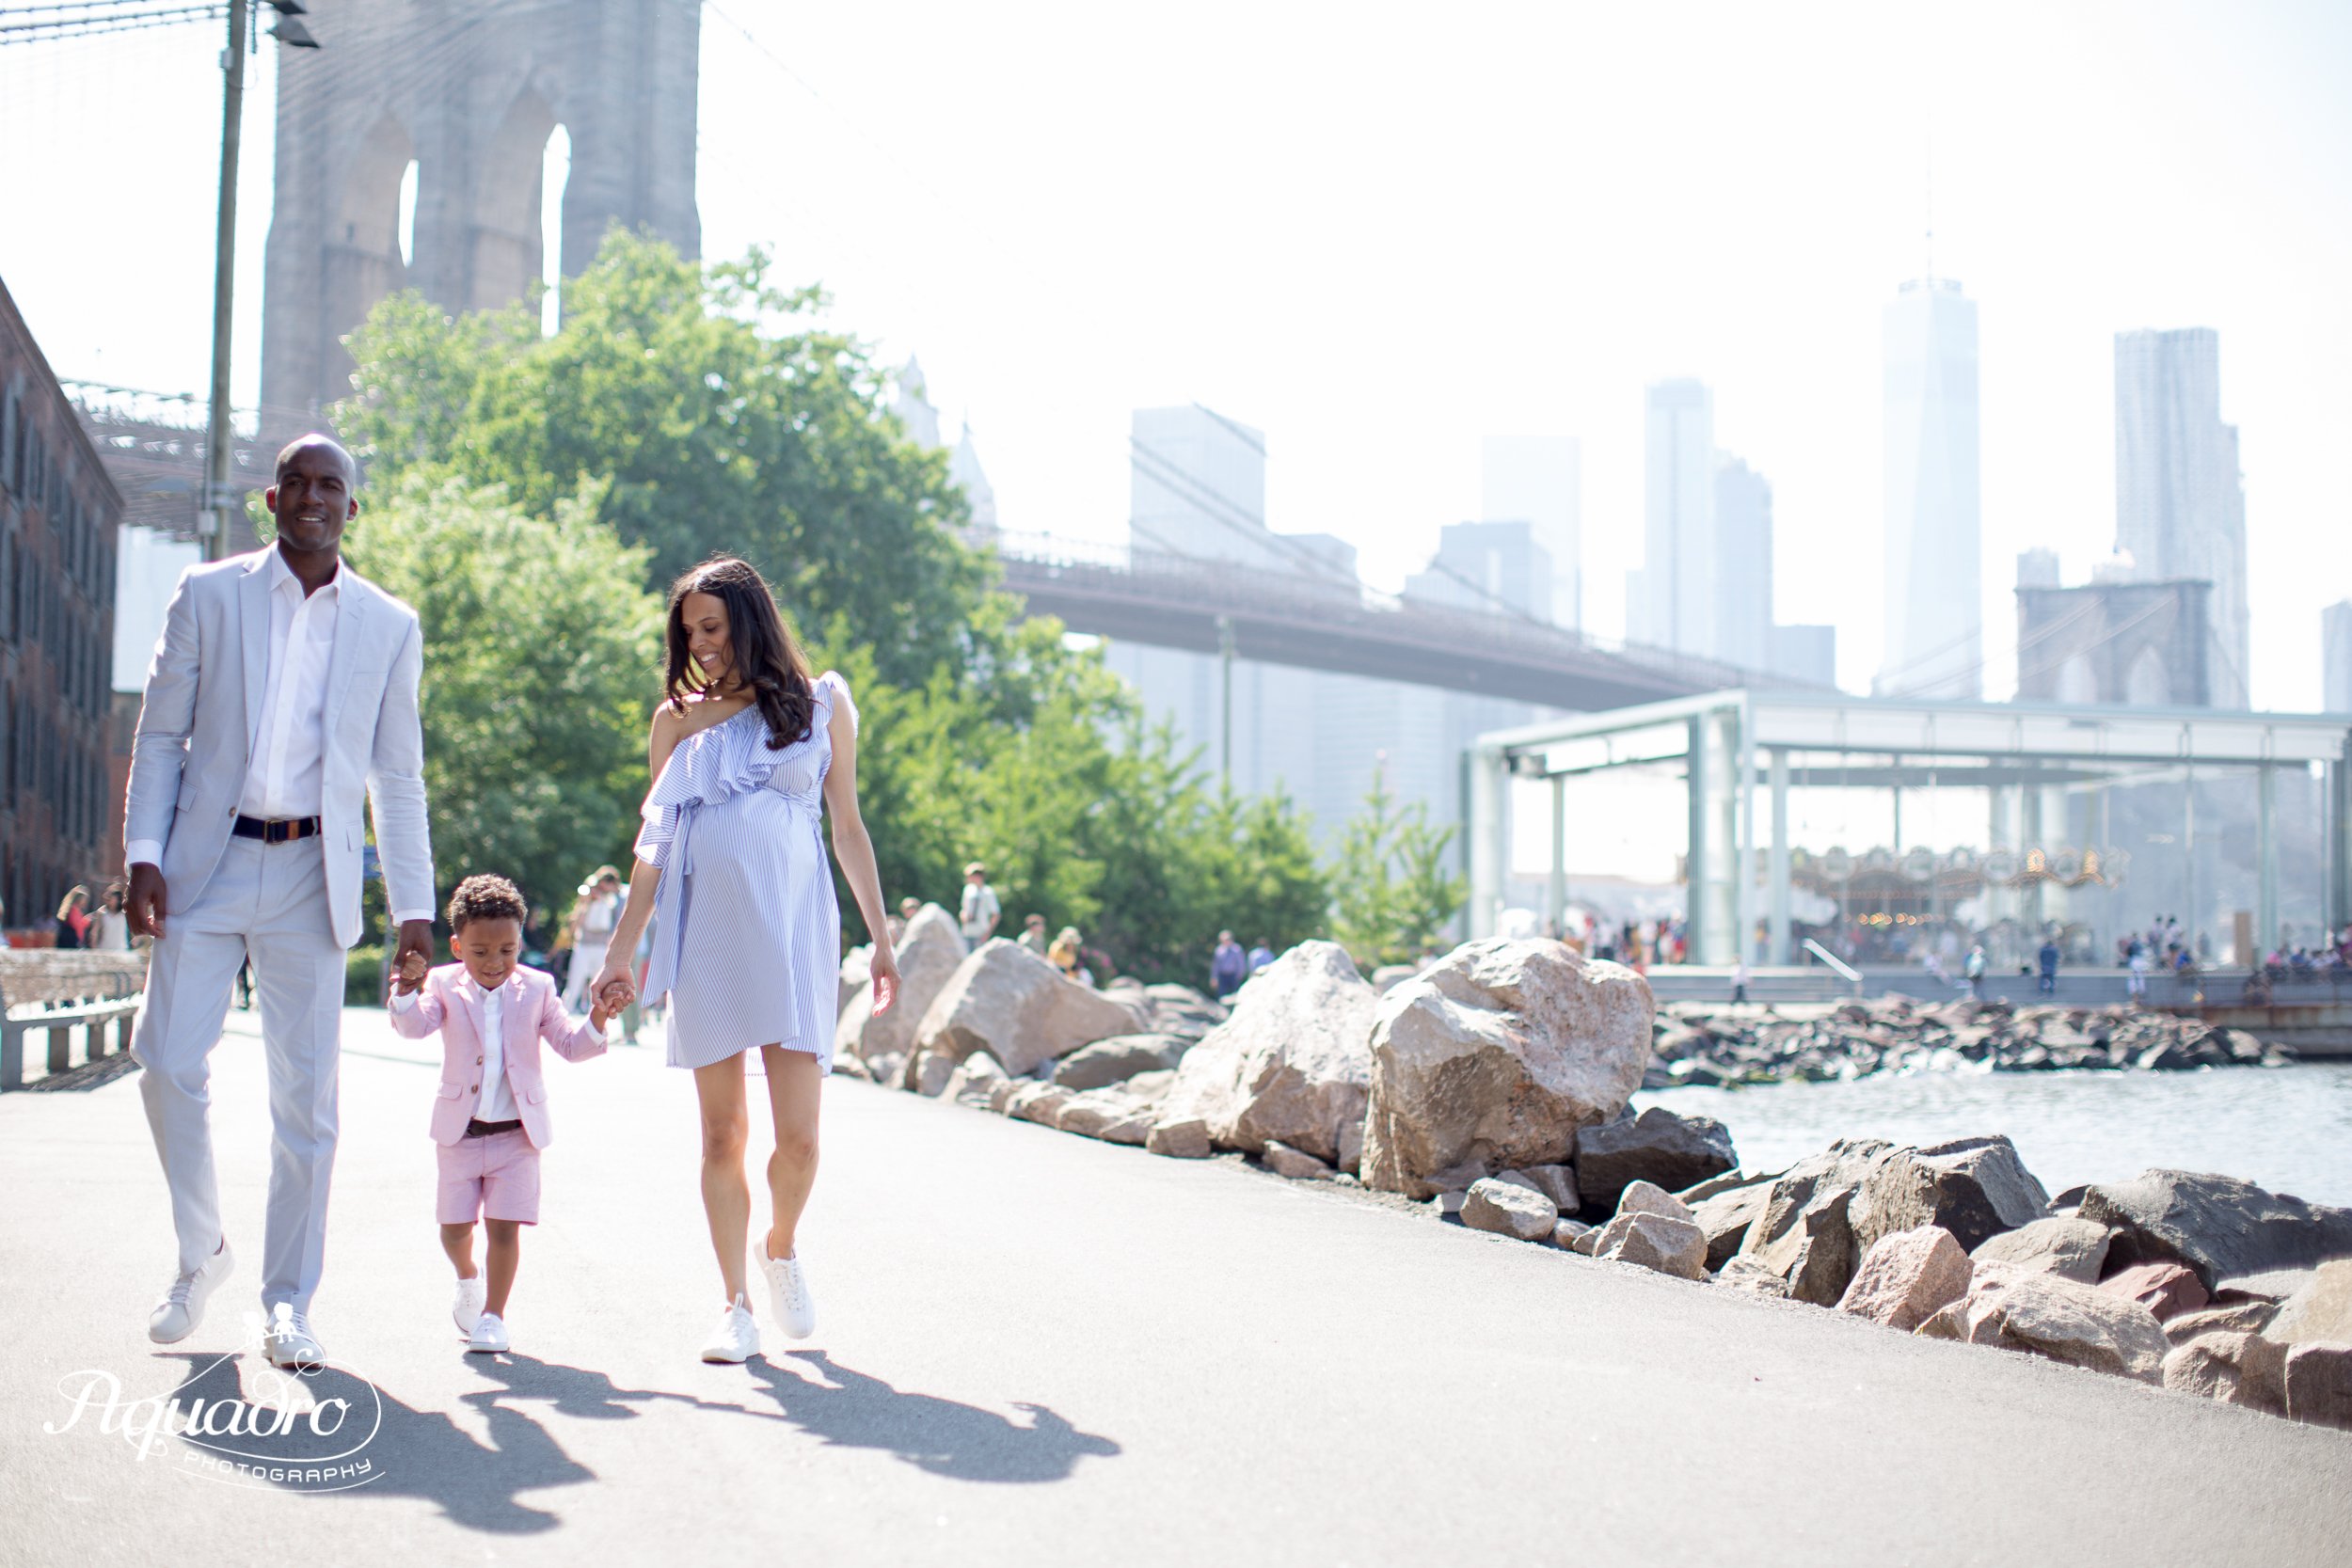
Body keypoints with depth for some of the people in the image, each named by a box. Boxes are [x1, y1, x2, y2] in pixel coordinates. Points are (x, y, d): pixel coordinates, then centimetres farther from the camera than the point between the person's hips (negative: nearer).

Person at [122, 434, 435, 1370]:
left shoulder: (389, 627, 8)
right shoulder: (207, 596, 6)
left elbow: (398, 779, 9)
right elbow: (159, 735, 7)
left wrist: (414, 906, 3)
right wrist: (143, 855, -5)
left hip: (312, 876, 0)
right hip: (208, 864, 0)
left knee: (306, 1096, 0)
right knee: (168, 1061, -7)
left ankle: (288, 1305, 10)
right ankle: (201, 1255, 16)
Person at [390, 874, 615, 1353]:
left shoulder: (536, 989, 1)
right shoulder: (444, 986, -1)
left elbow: (570, 1044, 1)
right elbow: (414, 1027, -18)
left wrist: (596, 1021, -20)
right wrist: (407, 990, -39)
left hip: (518, 1132, -1)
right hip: (459, 1130, 1)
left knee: (504, 1225, -7)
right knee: (454, 1227, 5)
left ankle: (493, 1315, 7)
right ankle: (468, 1278, 37)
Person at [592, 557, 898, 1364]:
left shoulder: (821, 702, 10)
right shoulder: (678, 717, 11)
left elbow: (848, 827, 12)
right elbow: (654, 848, 12)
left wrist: (881, 937, 8)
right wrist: (619, 956, 9)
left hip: (792, 932, -1)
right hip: (705, 936, 1)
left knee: (798, 1134, -8)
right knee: (722, 1132, 1)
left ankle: (782, 1245, 22)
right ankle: (735, 1304, 12)